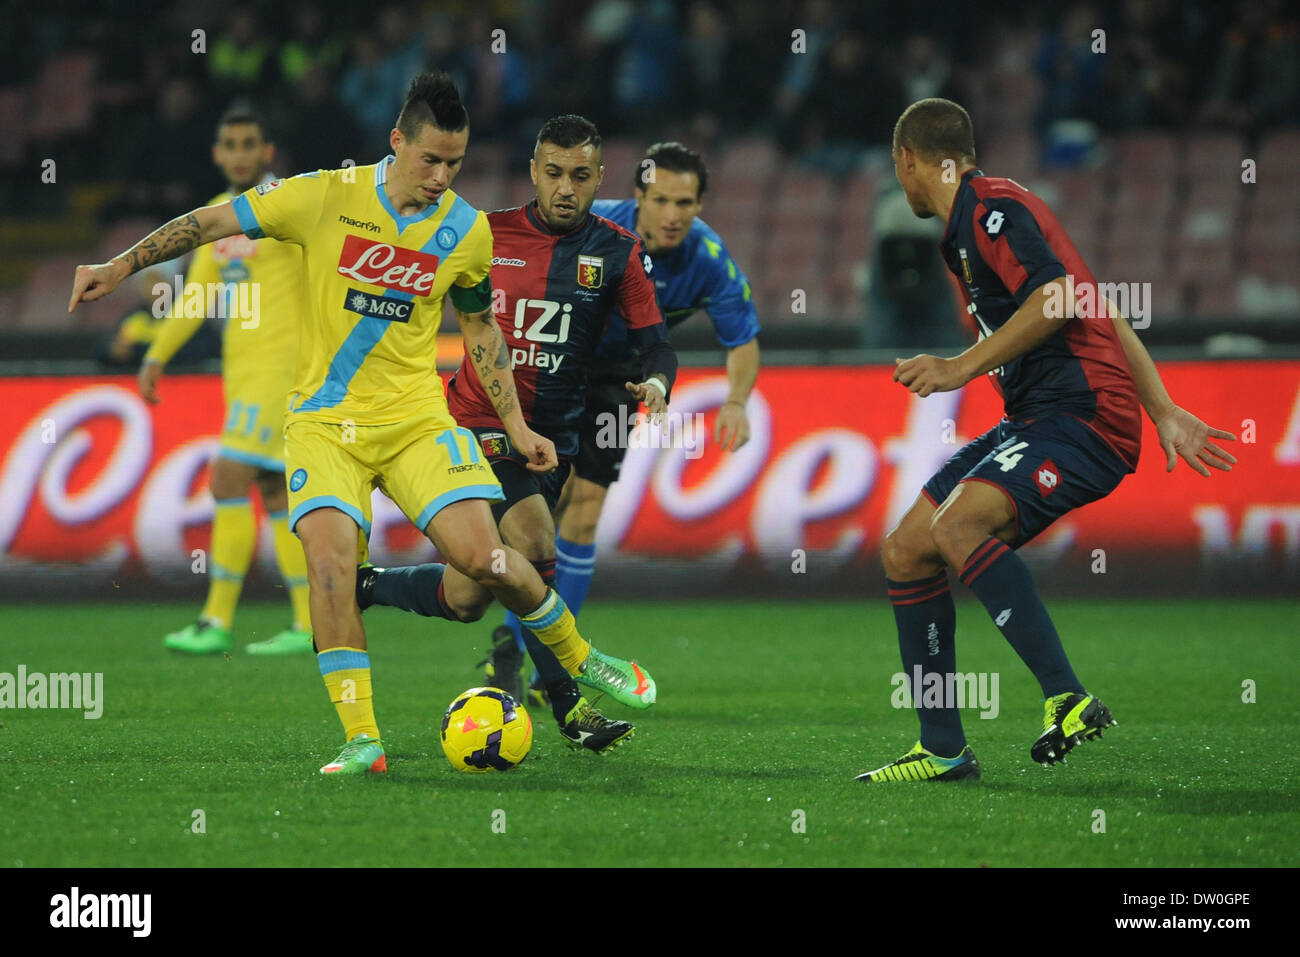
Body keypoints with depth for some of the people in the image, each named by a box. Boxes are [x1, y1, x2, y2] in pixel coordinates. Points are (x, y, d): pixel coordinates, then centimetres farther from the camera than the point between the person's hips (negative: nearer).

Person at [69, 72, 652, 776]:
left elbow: (479, 327, 17)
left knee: (484, 559, -12)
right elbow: (214, 220, -1)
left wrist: (516, 427, 16)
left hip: (417, 418, 2)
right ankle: (361, 739, -18)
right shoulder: (326, 197, -9)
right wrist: (121, 266, -6)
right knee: (330, 555, -24)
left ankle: (576, 657, 16)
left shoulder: (467, 231, 1)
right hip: (324, 420, -1)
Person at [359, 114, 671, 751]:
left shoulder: (617, 252, 2)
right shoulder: (486, 235, -2)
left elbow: (655, 342, -2)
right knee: (535, 551, -22)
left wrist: (656, 382, -23)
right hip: (481, 424, -4)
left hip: (555, 434, 4)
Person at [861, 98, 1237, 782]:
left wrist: (961, 368, -19)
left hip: (1084, 413, -10)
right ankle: (943, 750, 9)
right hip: (1033, 418, 10)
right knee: (905, 550, 5)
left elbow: (1057, 299, -23)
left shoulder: (992, 205, -7)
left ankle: (1068, 699, -29)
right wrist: (1164, 414, 23)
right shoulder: (965, 230, 23)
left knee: (956, 524, -30)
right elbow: (1104, 315, 25)